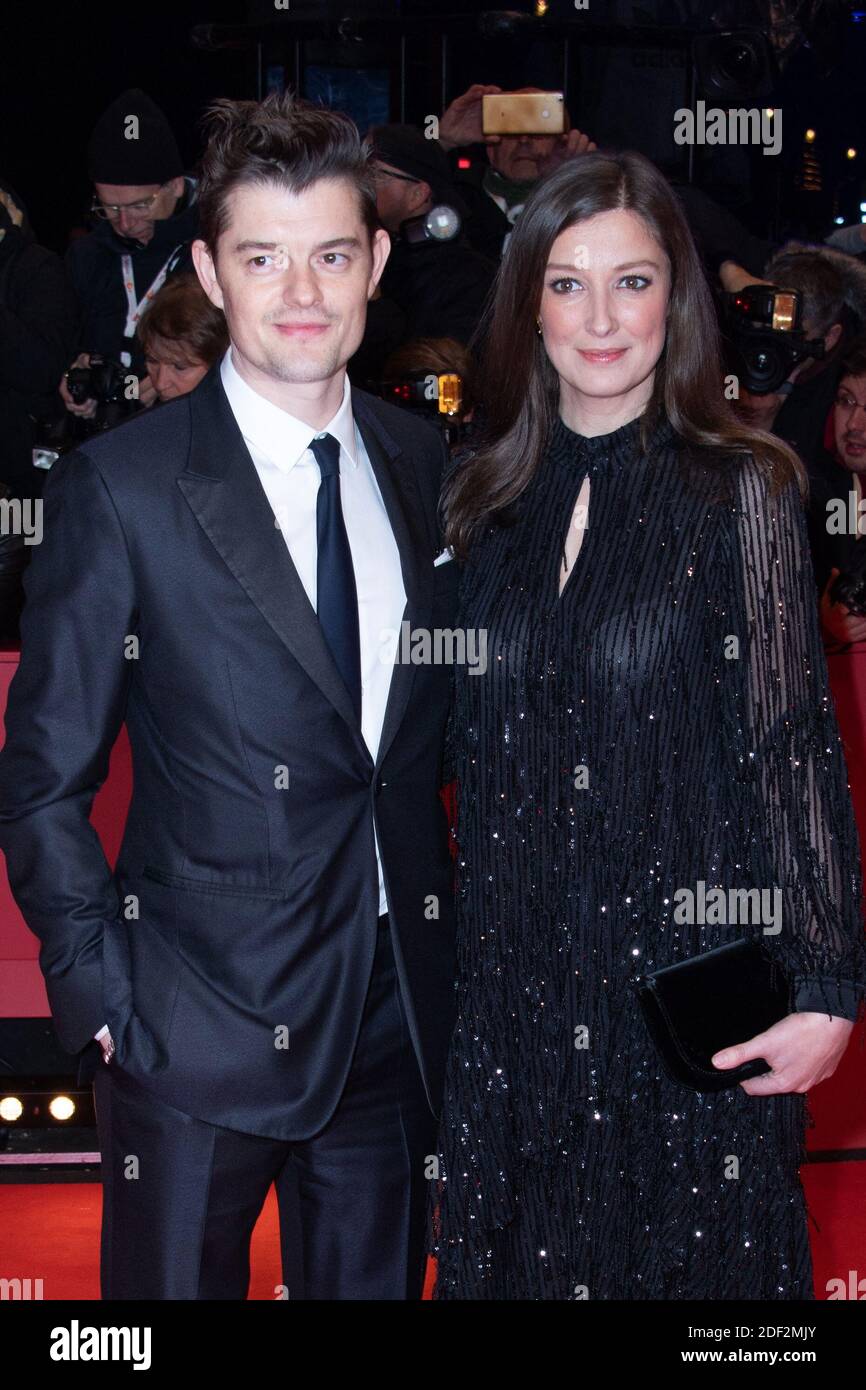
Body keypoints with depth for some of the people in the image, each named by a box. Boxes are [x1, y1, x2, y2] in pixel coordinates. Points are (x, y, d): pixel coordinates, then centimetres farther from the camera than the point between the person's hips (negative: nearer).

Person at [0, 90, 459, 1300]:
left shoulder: (424, 464, 5)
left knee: (376, 1283, 18)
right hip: (198, 1033, -4)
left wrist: (456, 939, 4)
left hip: (397, 1017, 4)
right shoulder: (121, 488, -10)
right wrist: (104, 1001, -10)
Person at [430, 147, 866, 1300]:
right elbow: (461, 746, 10)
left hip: (690, 969, -3)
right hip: (512, 978, 4)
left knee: (688, 1248, 9)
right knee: (518, 1251, 13)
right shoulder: (485, 499, 6)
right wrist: (435, 966, 7)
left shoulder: (740, 490, -6)